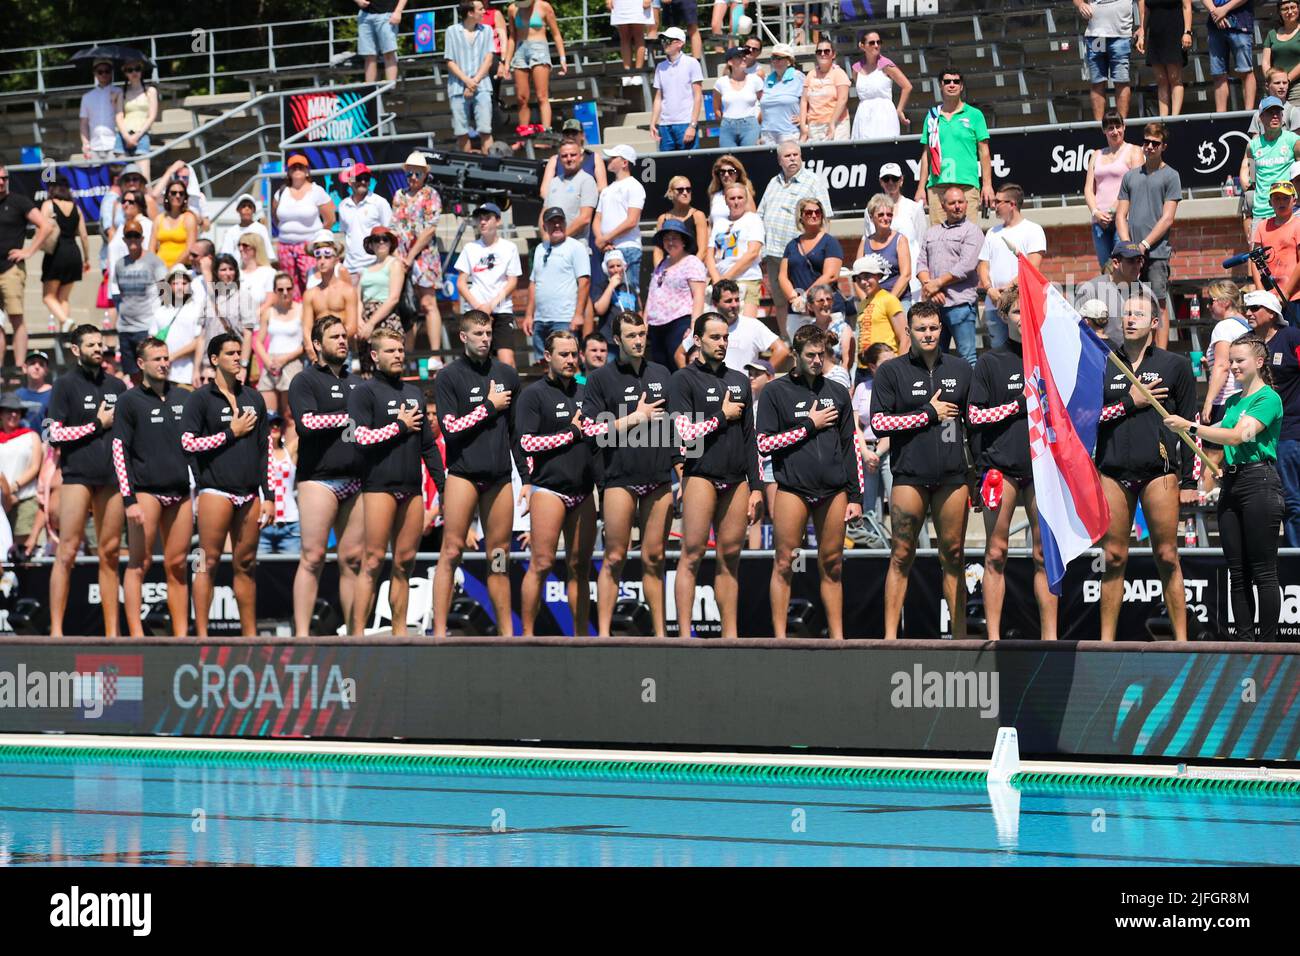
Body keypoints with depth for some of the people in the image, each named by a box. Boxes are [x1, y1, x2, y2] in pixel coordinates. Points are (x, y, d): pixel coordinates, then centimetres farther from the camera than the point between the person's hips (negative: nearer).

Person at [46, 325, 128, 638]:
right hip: (77, 474, -5)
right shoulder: (65, 384, 2)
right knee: (67, 552, -8)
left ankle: (112, 632, 5)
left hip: (112, 477, 5)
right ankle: (56, 630, -7)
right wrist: (98, 424, -6)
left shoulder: (117, 386, 16)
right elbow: (55, 433, -6)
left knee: (110, 553, 4)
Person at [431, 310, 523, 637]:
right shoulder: (449, 377, 1)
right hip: (463, 473, -4)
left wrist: (526, 475, 14)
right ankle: (439, 631, -10)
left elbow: (518, 430, 17)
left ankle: (506, 631, 8)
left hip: (499, 477, 4)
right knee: (451, 552, -9)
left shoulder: (507, 374, 13)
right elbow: (450, 427, -7)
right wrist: (490, 407, -5)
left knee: (499, 556, 5)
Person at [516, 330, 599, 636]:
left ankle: (582, 634, 9)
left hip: (583, 492, 6)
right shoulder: (534, 394, 0)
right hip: (549, 488, -6)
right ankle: (527, 634, -5)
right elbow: (527, 442, -9)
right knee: (541, 564, -9)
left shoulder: (584, 393, 17)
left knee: (580, 567, 6)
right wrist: (572, 432, -7)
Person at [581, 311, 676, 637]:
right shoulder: (601, 378, 2)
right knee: (615, 558, -4)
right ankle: (603, 633, -3)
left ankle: (661, 632, 7)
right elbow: (591, 429, -5)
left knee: (654, 558, 5)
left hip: (660, 479, 4)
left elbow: (676, 424, 21)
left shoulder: (661, 374, 15)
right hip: (620, 479, -4)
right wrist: (635, 418, -7)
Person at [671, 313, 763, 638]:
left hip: (737, 480, 5)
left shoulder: (740, 380, 18)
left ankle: (730, 634, 5)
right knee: (692, 554, -9)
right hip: (701, 475, -5)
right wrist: (723, 416, -2)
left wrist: (756, 486, 14)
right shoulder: (684, 379, 1)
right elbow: (685, 433, -9)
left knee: (730, 557, 3)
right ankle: (684, 635, -12)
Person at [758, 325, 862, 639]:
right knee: (784, 565, -4)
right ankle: (780, 637, -1)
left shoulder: (838, 392, 15)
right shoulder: (776, 392, 3)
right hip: (792, 489, -3)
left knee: (832, 566, 5)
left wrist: (855, 496, 12)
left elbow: (850, 448, 17)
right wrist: (809, 425, -6)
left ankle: (837, 637, 10)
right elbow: (764, 444, -4)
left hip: (833, 492, 3)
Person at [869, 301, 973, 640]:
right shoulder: (891, 371, 3)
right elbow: (879, 422, -5)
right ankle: (890, 635, -1)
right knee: (901, 557, -2)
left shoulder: (961, 369, 13)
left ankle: (960, 634, 9)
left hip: (952, 475, 3)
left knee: (954, 556, 5)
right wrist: (929, 413, -6)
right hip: (909, 475, -3)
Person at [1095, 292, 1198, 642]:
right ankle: (1106, 641, 3)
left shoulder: (1175, 366, 8)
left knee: (1167, 557, -4)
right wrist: (1129, 402, -6)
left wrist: (1189, 481, 3)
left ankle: (1181, 640, -2)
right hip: (1112, 471, 2)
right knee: (1113, 557, 1)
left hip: (1159, 471, -2)